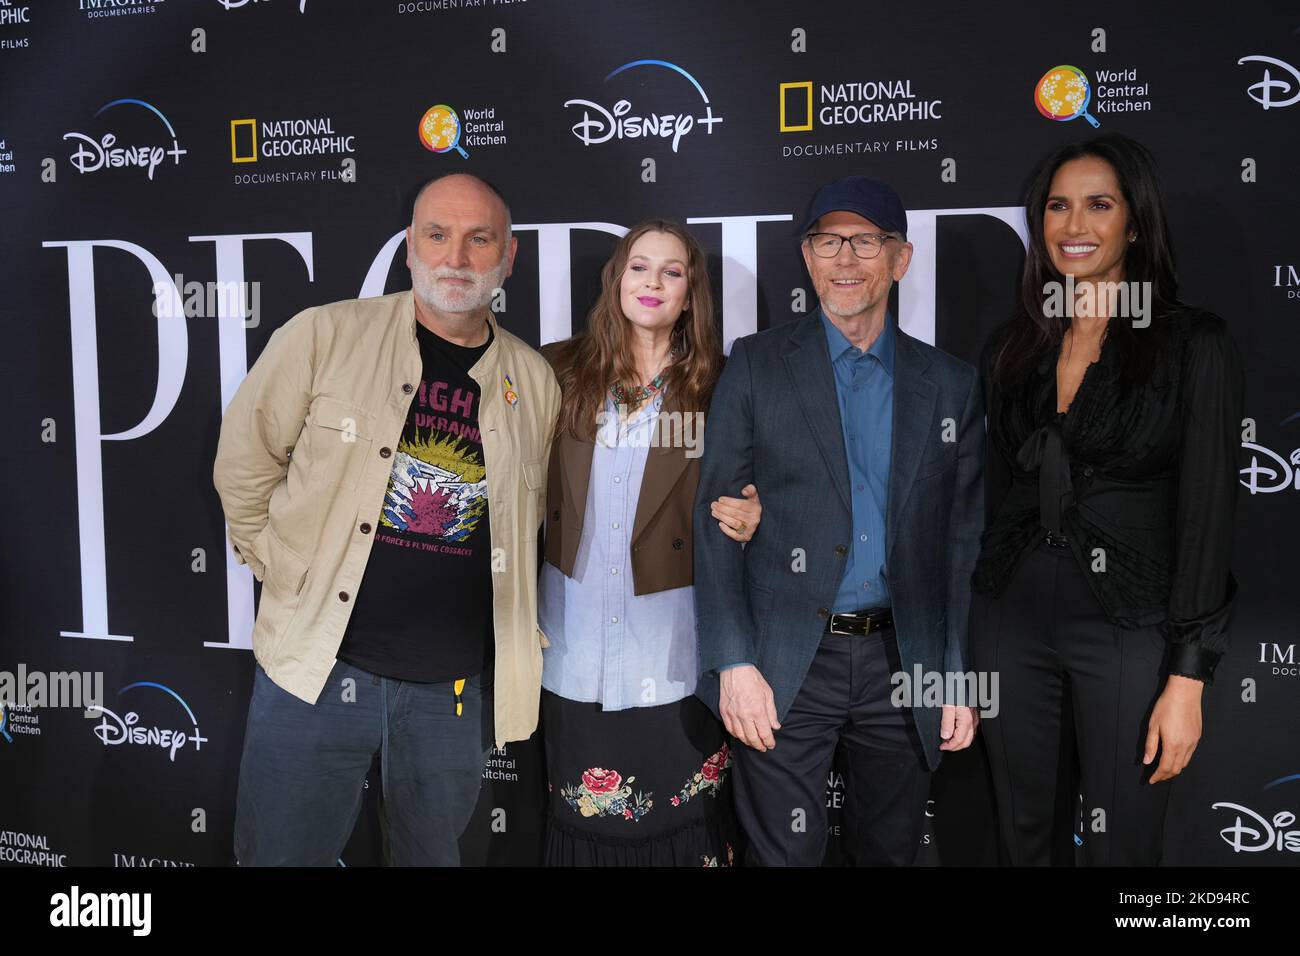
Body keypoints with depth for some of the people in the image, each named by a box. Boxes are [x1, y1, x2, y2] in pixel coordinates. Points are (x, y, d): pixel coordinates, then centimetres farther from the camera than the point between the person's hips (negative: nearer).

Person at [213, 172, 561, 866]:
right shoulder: (325, 337, -6)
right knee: (280, 855, 10)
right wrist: (283, 570, 1)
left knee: (432, 853, 18)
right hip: (319, 663, -2)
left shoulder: (535, 382, 3)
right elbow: (245, 460, 2)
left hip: (459, 685, 3)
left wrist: (518, 636, 11)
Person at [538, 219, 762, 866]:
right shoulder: (559, 371, 2)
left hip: (672, 645, -1)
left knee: (682, 818, 7)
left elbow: (738, 500, 3)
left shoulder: (719, 386, -2)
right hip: (576, 638, 2)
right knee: (584, 814, 13)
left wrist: (746, 521, -17)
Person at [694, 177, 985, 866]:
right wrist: (733, 661, -10)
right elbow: (714, 518, -3)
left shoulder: (950, 384, 7)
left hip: (903, 667, 3)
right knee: (785, 855, 4)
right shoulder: (756, 365, 0)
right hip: (784, 671, -2)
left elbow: (964, 541, 7)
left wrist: (961, 675, 3)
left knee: (890, 851, 17)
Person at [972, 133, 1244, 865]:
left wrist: (1188, 677, -13)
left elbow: (1207, 511, -10)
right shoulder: (1012, 348, 6)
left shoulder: (1193, 343, -7)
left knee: (1120, 847, 8)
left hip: (1129, 631, -4)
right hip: (1013, 621, 4)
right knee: (1024, 835, 16)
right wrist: (969, 639, 12)